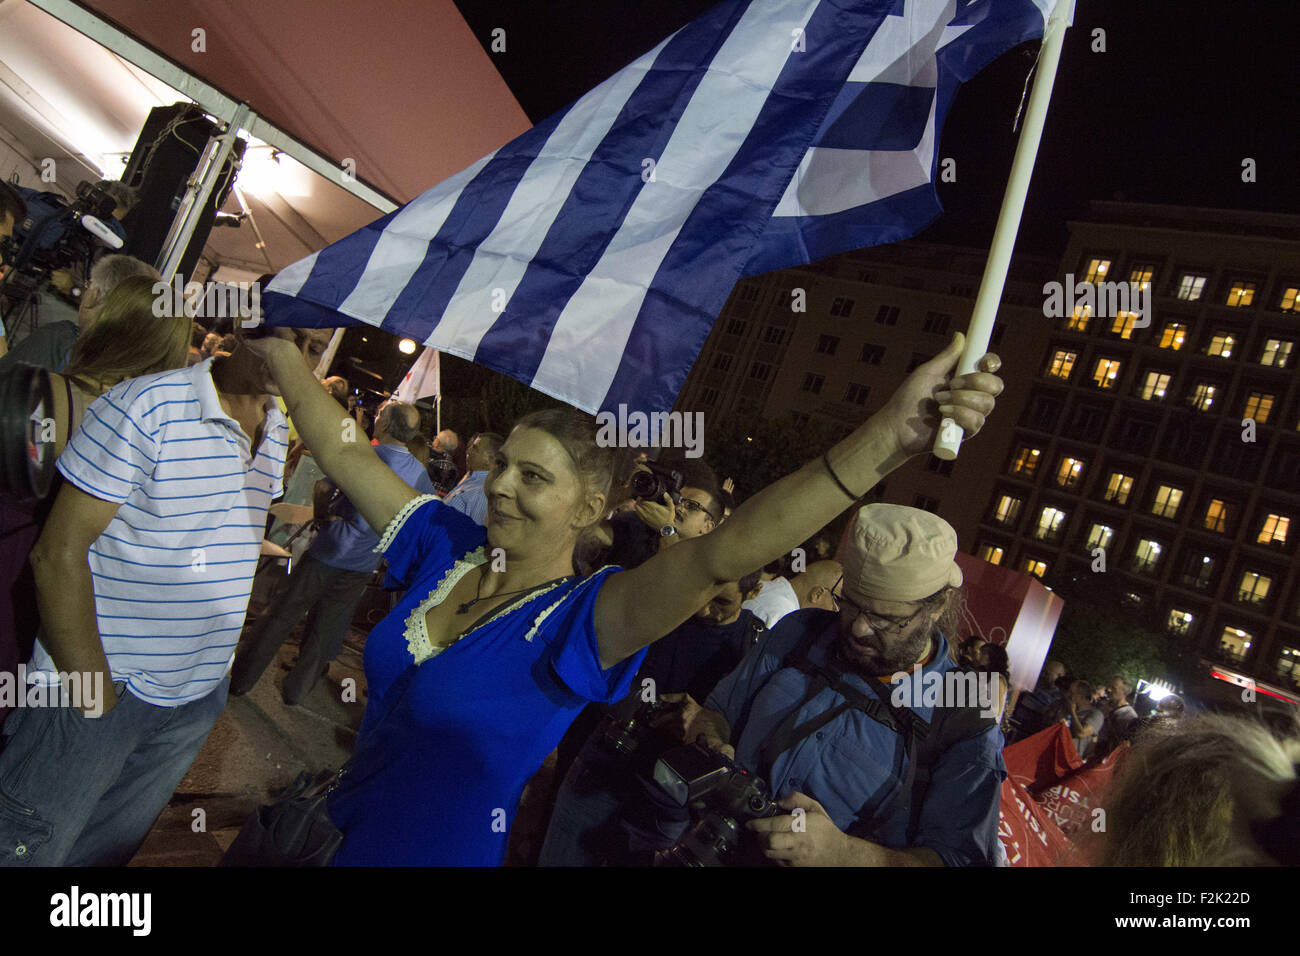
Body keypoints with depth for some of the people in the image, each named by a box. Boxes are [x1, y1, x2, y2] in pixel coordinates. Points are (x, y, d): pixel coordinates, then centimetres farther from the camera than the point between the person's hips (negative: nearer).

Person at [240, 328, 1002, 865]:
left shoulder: (581, 621, -27)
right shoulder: (448, 546, -9)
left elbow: (721, 555, -44)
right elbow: (338, 446, 0)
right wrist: (277, 342, 4)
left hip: (447, 846, -5)